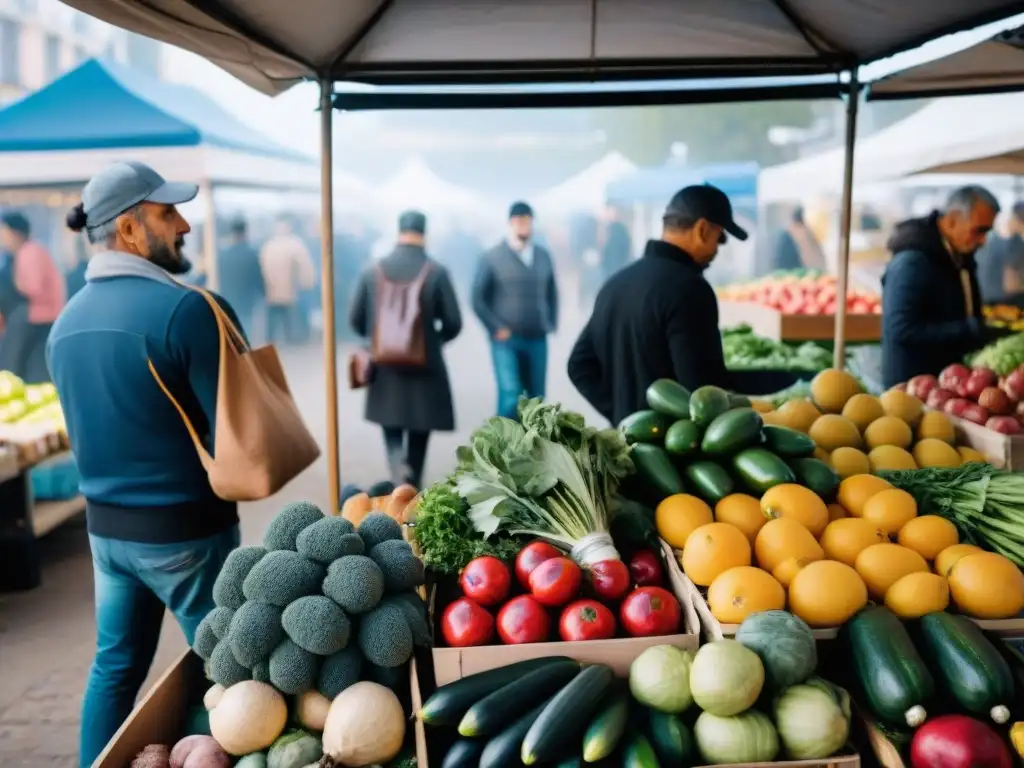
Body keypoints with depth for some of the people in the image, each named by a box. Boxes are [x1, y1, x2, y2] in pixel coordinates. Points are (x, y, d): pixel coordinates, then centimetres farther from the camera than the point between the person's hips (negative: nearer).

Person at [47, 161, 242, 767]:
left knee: (116, 665, 20)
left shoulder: (67, 322, 4)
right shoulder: (186, 309, -19)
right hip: (186, 528, -7)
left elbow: (86, 427, 14)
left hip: (106, 524, 7)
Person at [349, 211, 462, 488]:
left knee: (392, 432, 15)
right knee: (418, 437, 15)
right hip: (425, 370, -1)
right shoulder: (436, 272, -8)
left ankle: (399, 471, -13)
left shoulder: (373, 271, -3)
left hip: (385, 370, 1)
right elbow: (453, 324, -7)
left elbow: (356, 321, 1)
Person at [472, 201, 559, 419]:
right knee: (510, 398, -15)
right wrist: (496, 328, -8)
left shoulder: (543, 256, 9)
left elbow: (552, 293, 18)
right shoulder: (493, 258, -2)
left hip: (537, 340, 4)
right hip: (506, 340, -4)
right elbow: (478, 298, -2)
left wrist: (551, 323, 6)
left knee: (537, 401, 8)